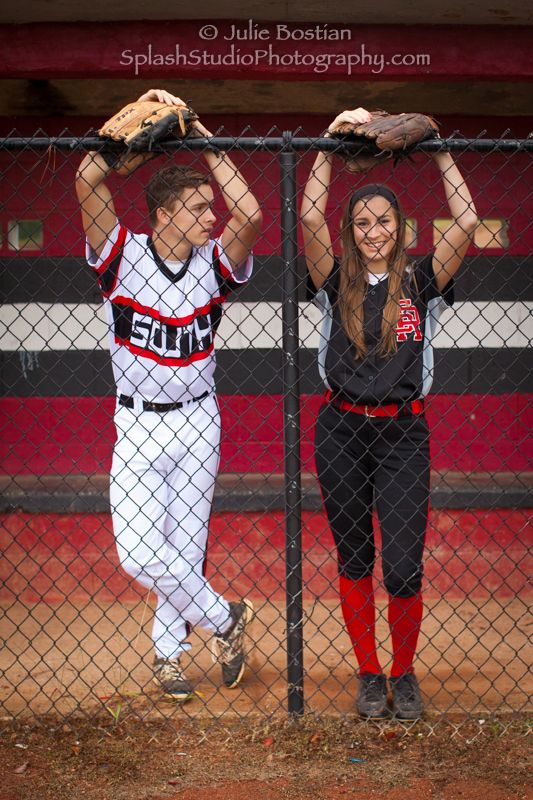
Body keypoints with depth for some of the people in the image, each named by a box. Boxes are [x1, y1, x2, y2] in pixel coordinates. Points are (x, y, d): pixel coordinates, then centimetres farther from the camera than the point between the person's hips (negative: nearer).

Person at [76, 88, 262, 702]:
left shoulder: (214, 263, -2)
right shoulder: (123, 256, -7)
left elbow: (250, 213, -20)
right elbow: (88, 179, -19)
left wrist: (197, 132, -15)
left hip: (197, 422, 1)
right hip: (137, 425, -1)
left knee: (183, 547, 6)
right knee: (139, 553, -8)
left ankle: (167, 652, 26)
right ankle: (223, 619, 13)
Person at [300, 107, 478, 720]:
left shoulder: (420, 282, 4)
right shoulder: (337, 283, 4)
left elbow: (466, 223, -6)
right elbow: (310, 217, -9)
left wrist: (440, 152, -1)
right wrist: (331, 142, -7)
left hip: (403, 433, -1)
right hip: (341, 430, 1)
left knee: (403, 570, -6)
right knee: (354, 563, 10)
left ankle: (404, 674, 19)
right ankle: (369, 675, 27)